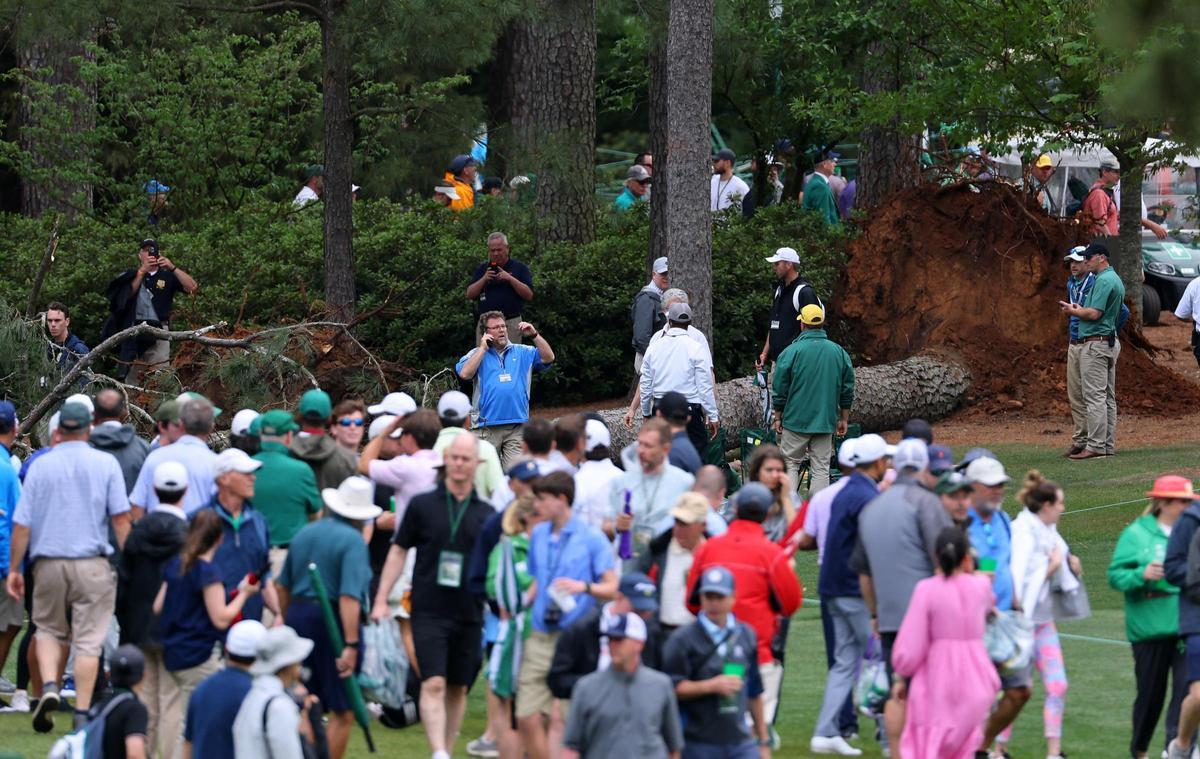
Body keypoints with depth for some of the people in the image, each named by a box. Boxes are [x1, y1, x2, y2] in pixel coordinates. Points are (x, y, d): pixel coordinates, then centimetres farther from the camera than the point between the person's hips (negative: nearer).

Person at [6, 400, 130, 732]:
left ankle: (49, 686, -4)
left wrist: (14, 569, 8)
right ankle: (82, 713, 1)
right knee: (88, 639, 4)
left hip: (49, 563, 1)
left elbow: (21, 523, 2)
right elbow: (120, 518, -5)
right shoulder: (106, 464, -1)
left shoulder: (41, 465, 1)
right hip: (92, 565, -1)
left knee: (49, 629, 19)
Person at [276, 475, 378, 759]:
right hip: (334, 622, -7)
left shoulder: (304, 533, 11)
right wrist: (351, 645, -25)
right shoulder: (353, 540, -12)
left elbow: (283, 587, 18)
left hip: (298, 618, 7)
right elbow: (349, 597, -22)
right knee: (343, 711, 4)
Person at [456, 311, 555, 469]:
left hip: (517, 427, 1)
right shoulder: (477, 354, 9)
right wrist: (483, 348, -4)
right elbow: (465, 373, -7)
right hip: (487, 425, -1)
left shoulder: (523, 352, 14)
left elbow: (548, 358, 5)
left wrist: (534, 335, -6)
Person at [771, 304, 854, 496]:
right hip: (826, 422, 3)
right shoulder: (839, 352, 3)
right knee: (821, 468, 5)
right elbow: (848, 390, 10)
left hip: (796, 420, -3)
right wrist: (844, 419, 19)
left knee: (790, 463, 7)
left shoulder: (791, 352, -8)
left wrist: (778, 417, 9)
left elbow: (779, 390, -3)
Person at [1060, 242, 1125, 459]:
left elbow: (1094, 313, -23)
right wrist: (1080, 309, 15)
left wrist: (1073, 311, -5)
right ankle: (1109, 445, 13)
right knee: (1108, 397, 11)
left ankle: (1096, 446, -14)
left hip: (1096, 343, -11)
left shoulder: (1104, 280, -15)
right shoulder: (1116, 279, 18)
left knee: (1095, 396, -11)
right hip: (1111, 342, 11)